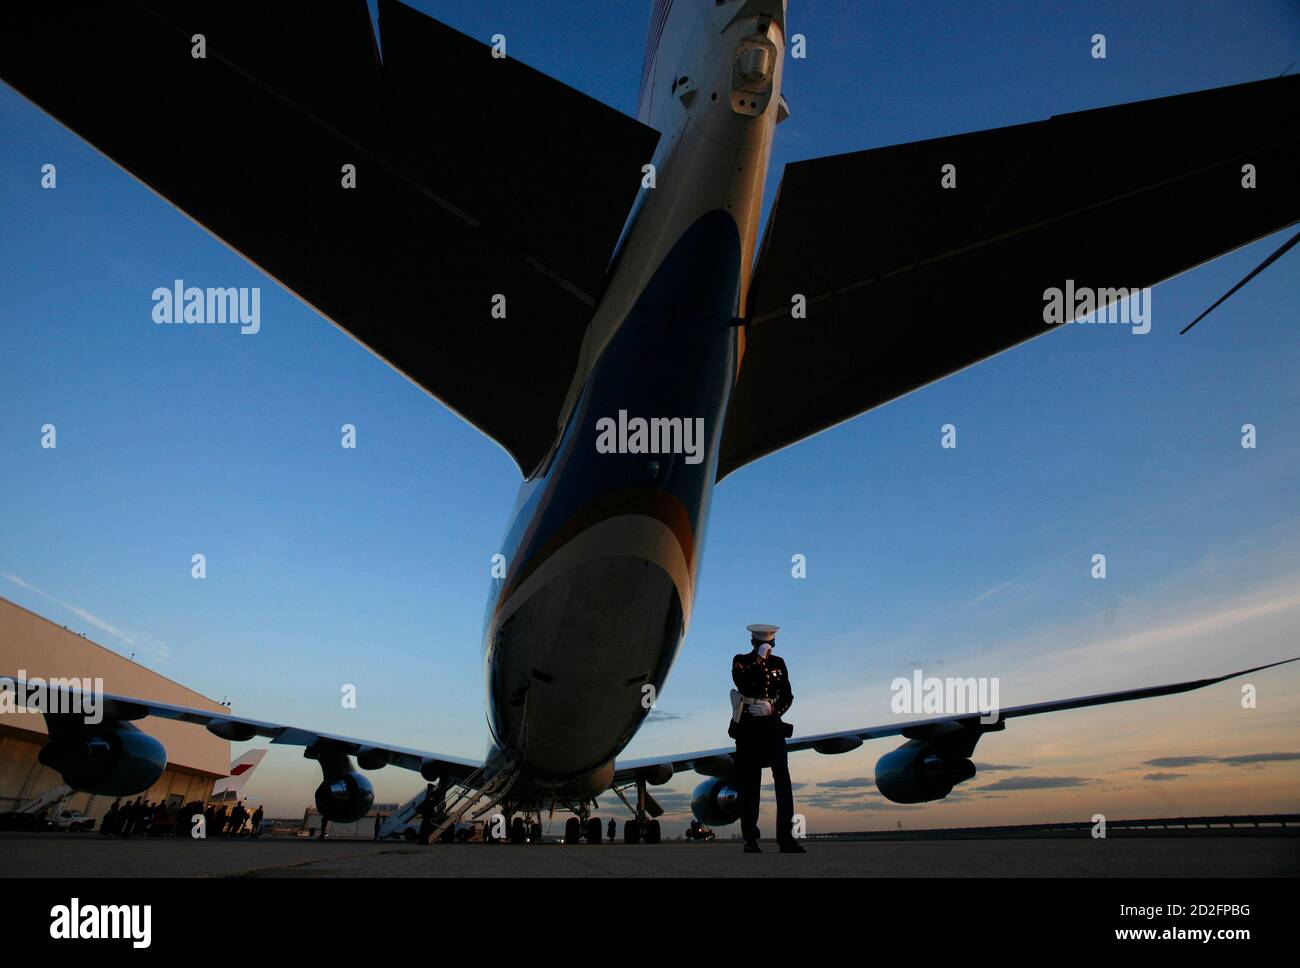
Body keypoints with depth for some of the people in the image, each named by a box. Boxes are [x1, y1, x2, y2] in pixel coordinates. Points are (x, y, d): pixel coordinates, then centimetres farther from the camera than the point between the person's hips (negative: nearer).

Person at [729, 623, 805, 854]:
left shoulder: (778, 663, 9)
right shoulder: (741, 661, 1)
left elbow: (788, 696, 9)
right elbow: (743, 687, -18)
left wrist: (773, 710, -10)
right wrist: (759, 660, -19)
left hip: (773, 725, 2)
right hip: (748, 728, -2)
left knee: (783, 781, -8)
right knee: (749, 784, 2)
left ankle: (786, 839, -5)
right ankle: (750, 840, 9)